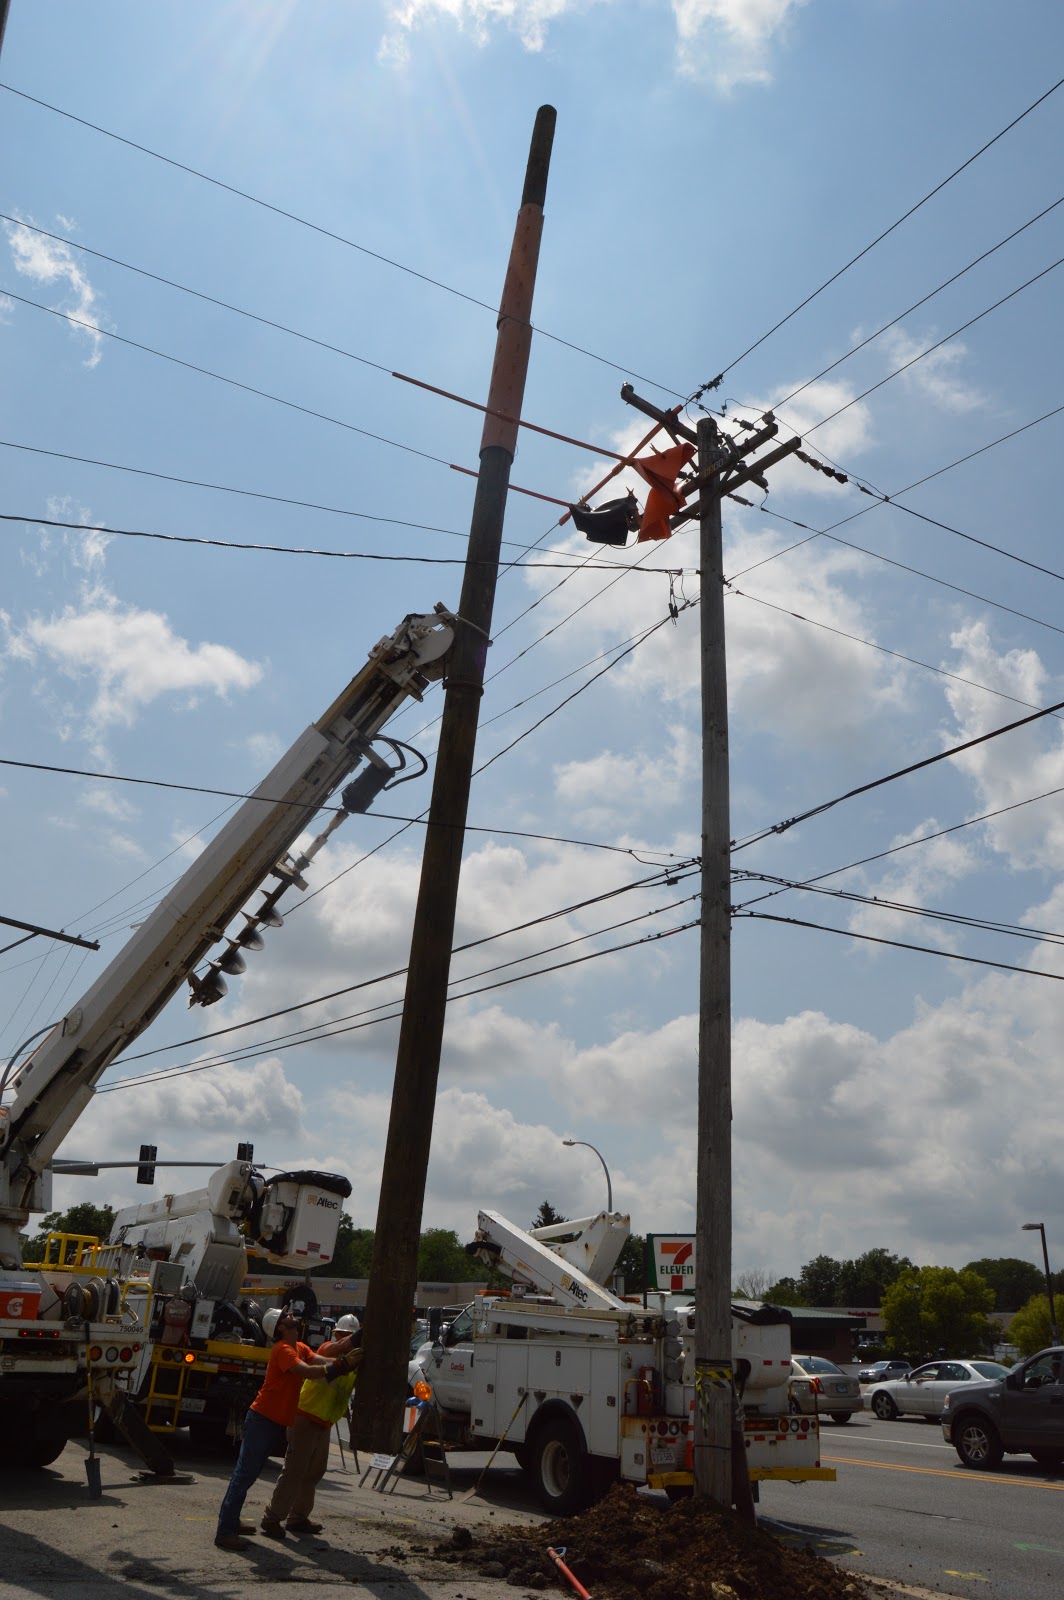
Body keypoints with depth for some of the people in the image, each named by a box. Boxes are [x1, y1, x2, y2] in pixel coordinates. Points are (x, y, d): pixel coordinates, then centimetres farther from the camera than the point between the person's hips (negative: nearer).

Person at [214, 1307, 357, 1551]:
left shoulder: (300, 1348, 12)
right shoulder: (283, 1350, -19)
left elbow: (322, 1361, 1)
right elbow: (307, 1371, -31)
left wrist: (340, 1361, -15)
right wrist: (339, 1366, -28)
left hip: (275, 1421, 10)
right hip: (264, 1419, -10)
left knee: (247, 1472, 17)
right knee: (245, 1473, -7)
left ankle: (231, 1521, 27)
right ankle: (225, 1532, -5)